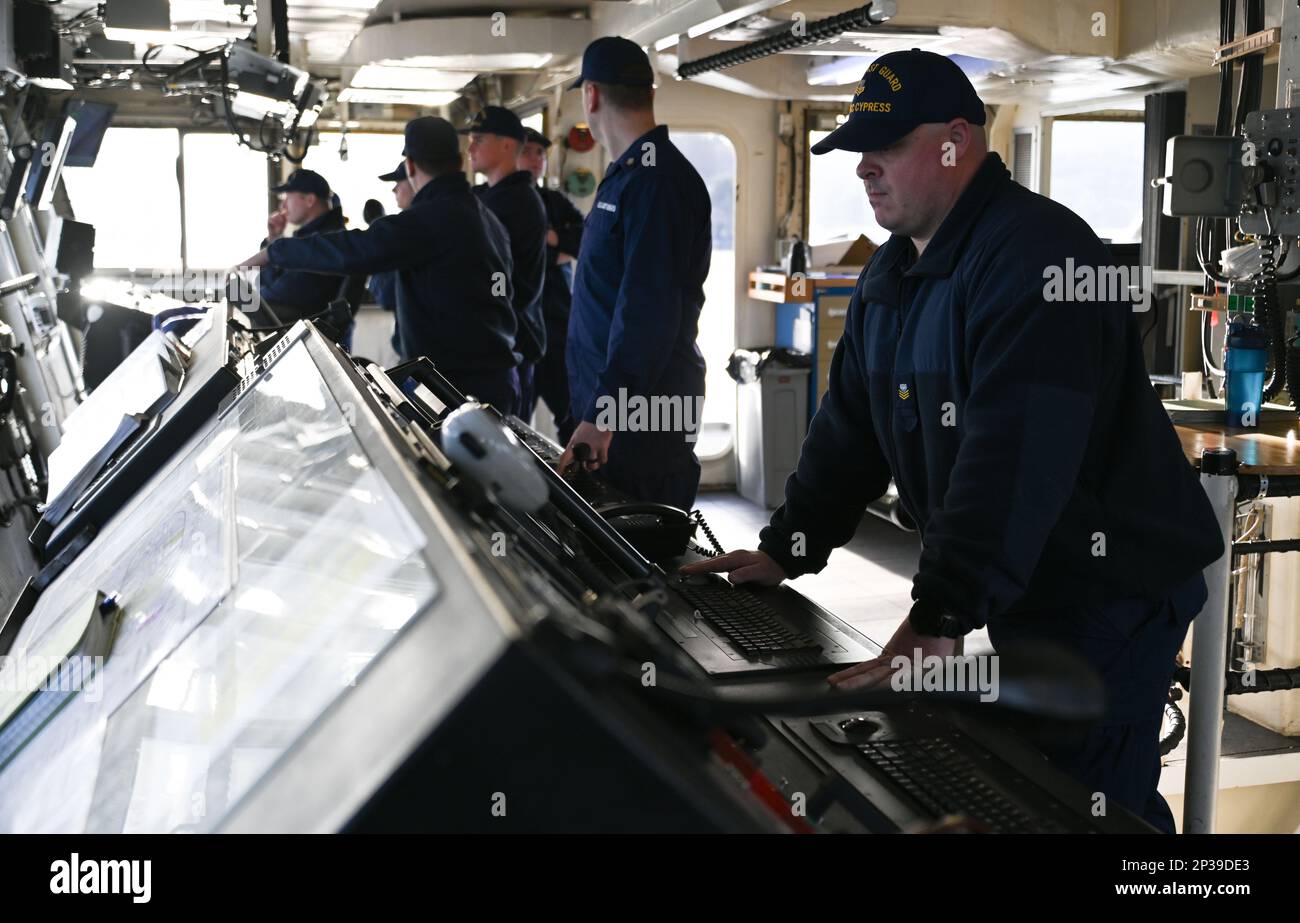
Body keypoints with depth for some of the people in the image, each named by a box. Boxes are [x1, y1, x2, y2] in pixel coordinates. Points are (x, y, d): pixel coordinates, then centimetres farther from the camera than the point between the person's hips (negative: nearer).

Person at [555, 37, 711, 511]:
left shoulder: (658, 180, -17)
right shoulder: (629, 173, 16)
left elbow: (647, 312, -24)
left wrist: (602, 417, -25)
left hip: (643, 423, -10)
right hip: (612, 403, 10)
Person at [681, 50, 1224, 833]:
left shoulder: (1035, 254, -23)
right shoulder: (891, 275, 9)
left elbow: (1014, 452, -32)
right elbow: (852, 423, 13)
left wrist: (941, 619, -35)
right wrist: (786, 551, 6)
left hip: (1109, 587, -9)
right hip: (1021, 591, 9)